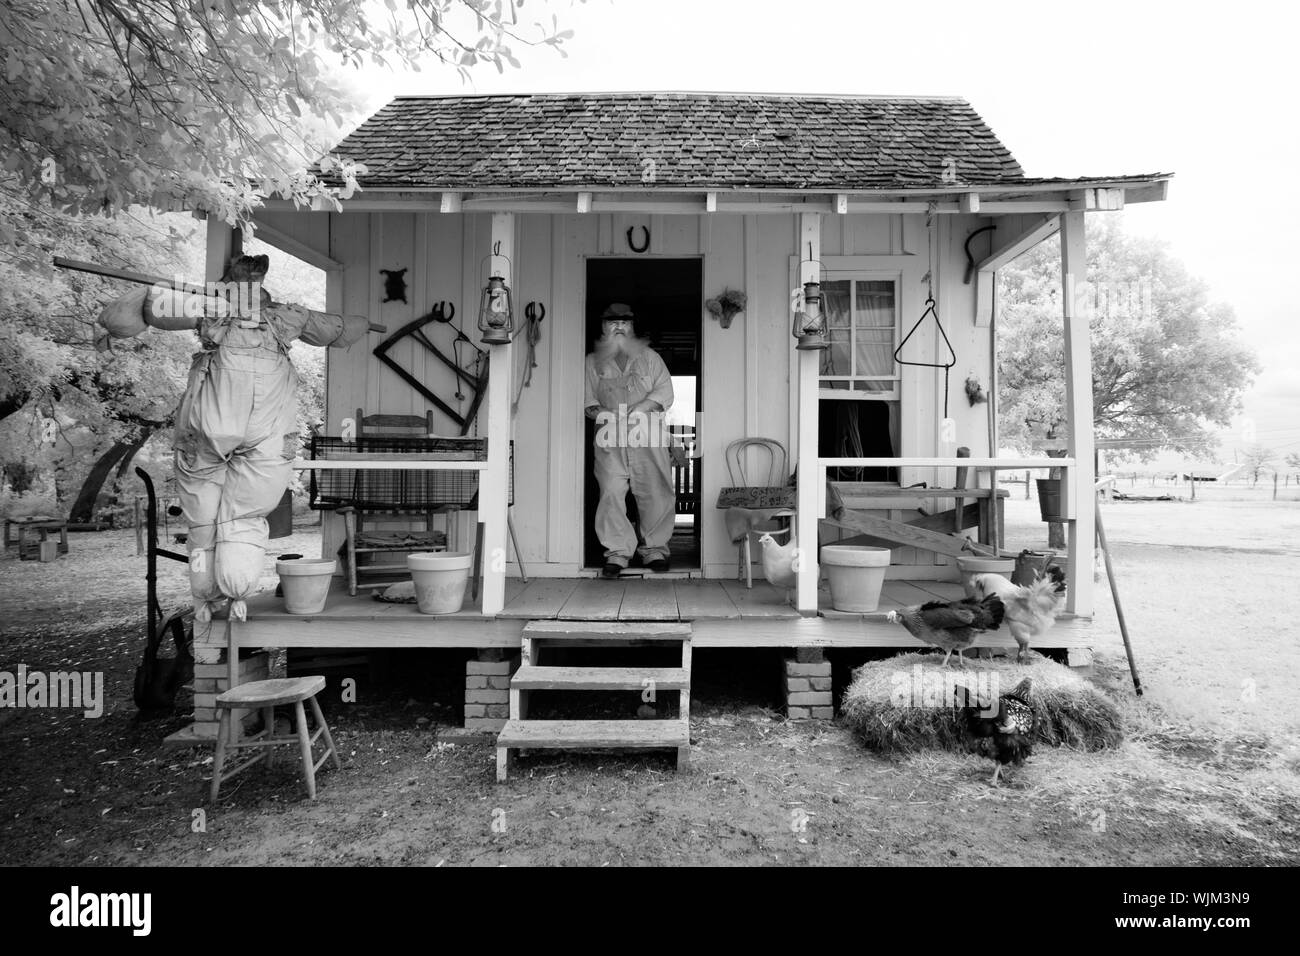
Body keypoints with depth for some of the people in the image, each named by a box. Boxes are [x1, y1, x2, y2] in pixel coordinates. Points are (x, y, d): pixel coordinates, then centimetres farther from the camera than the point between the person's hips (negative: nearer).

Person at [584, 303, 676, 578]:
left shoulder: (650, 357, 15)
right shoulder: (593, 362, 17)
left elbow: (665, 392, 5)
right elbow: (587, 398, 11)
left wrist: (639, 409, -11)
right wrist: (599, 413, -11)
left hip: (648, 435, 0)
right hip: (610, 440, 0)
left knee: (656, 494, -3)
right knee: (611, 494, -9)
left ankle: (655, 550, 10)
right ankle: (617, 552, -1)